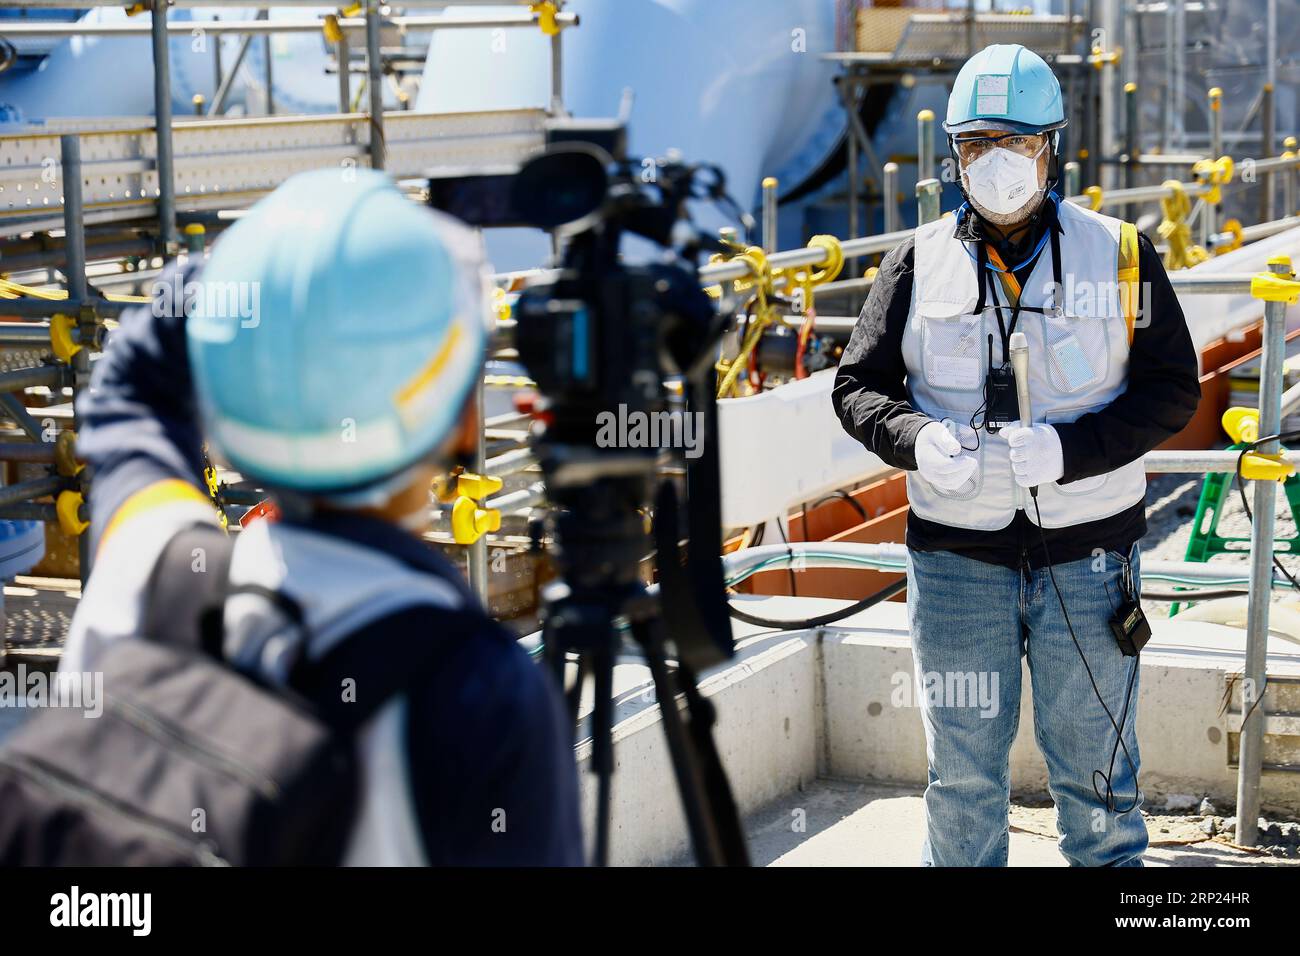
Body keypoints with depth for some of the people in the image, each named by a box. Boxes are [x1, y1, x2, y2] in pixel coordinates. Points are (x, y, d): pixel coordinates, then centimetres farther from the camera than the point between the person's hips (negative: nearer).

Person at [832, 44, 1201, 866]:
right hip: (956, 557, 1)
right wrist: (919, 441, -18)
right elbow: (858, 387, 4)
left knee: (1095, 767, 10)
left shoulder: (1120, 256, 0)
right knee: (962, 773, 11)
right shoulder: (919, 265, 3)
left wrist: (1067, 450, -18)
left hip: (1087, 555, -1)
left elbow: (1172, 390, -2)